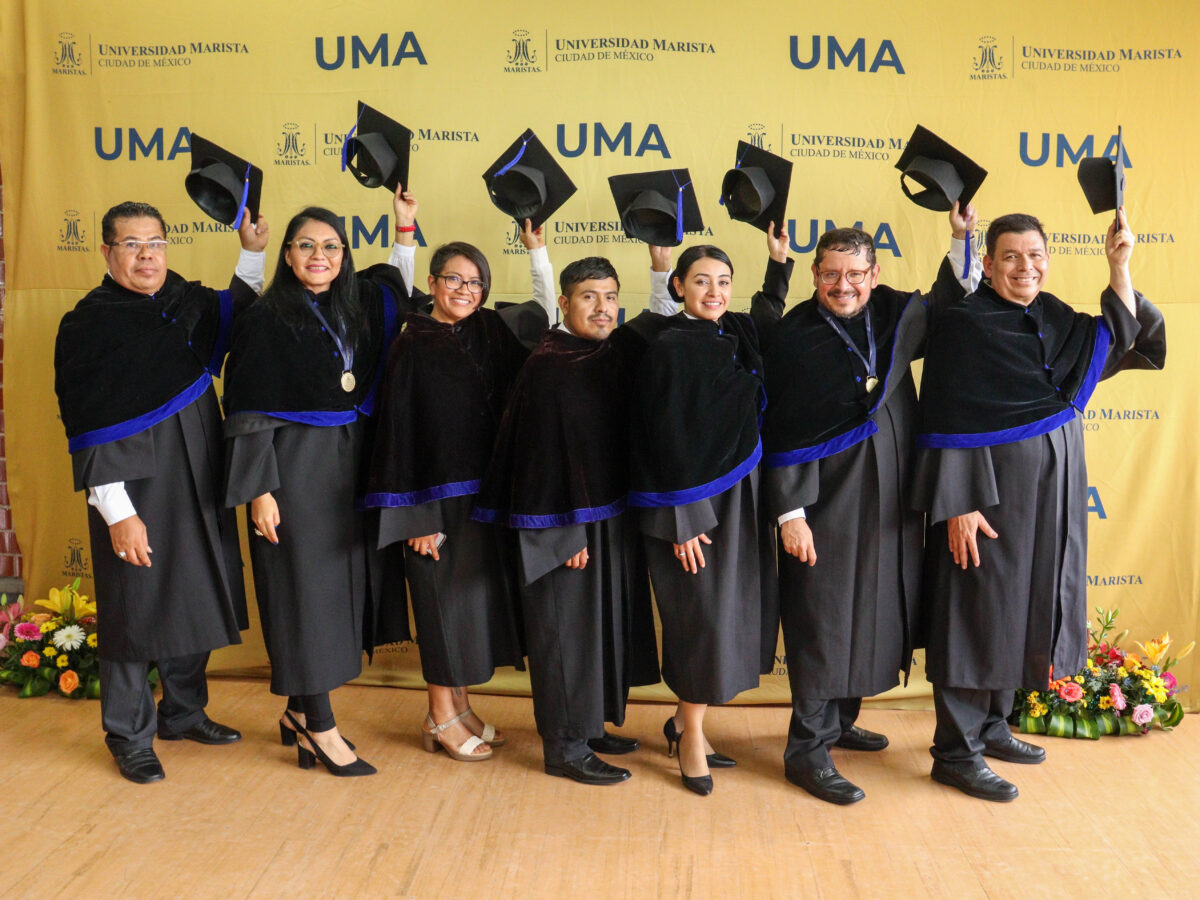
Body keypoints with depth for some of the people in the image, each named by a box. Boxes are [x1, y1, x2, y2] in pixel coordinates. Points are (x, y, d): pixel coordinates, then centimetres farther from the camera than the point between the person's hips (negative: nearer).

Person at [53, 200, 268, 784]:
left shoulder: (188, 302, 6)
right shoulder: (87, 325, -9)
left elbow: (237, 315, 29)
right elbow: (90, 432, -13)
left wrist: (252, 253, 14)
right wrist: (117, 513, -18)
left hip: (197, 486, 6)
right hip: (134, 492, -6)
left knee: (196, 599, 14)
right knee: (135, 608, 2)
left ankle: (183, 712, 32)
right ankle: (130, 736, 18)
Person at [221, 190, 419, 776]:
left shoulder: (358, 307, 9)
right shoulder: (266, 321, -8)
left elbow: (397, 288, 32)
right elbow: (247, 414, -10)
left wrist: (405, 226, 21)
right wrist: (258, 490, -15)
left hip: (351, 465, 6)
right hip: (294, 468, -6)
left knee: (343, 583, 9)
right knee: (305, 588, -1)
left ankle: (298, 710, 25)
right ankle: (319, 727, 8)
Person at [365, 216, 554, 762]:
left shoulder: (490, 332, 6)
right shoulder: (412, 347, -9)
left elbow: (544, 312, 20)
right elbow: (400, 432, -11)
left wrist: (536, 249, 9)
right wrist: (416, 516, -15)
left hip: (487, 491, 6)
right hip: (438, 495, -6)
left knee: (477, 594, 11)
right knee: (444, 597, 1)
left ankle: (460, 706, 25)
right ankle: (440, 718, 16)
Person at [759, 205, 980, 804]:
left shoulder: (894, 316, 4)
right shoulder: (790, 338, -10)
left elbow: (949, 303, 21)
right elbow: (777, 432, -11)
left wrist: (961, 240, 5)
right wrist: (789, 513, -15)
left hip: (890, 501, 6)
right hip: (824, 502, -6)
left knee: (870, 613, 15)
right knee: (821, 624, -2)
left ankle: (838, 721, 34)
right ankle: (808, 751, 8)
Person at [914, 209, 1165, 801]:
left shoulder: (1054, 317, 9)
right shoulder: (962, 325, -13)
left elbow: (1122, 340, 16)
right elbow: (949, 425, -16)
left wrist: (1118, 267, 6)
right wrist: (959, 505, -21)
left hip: (1052, 494, 8)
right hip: (990, 492, -8)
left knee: (1021, 609, 15)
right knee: (978, 613, -2)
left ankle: (991, 725, 31)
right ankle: (956, 751, 8)